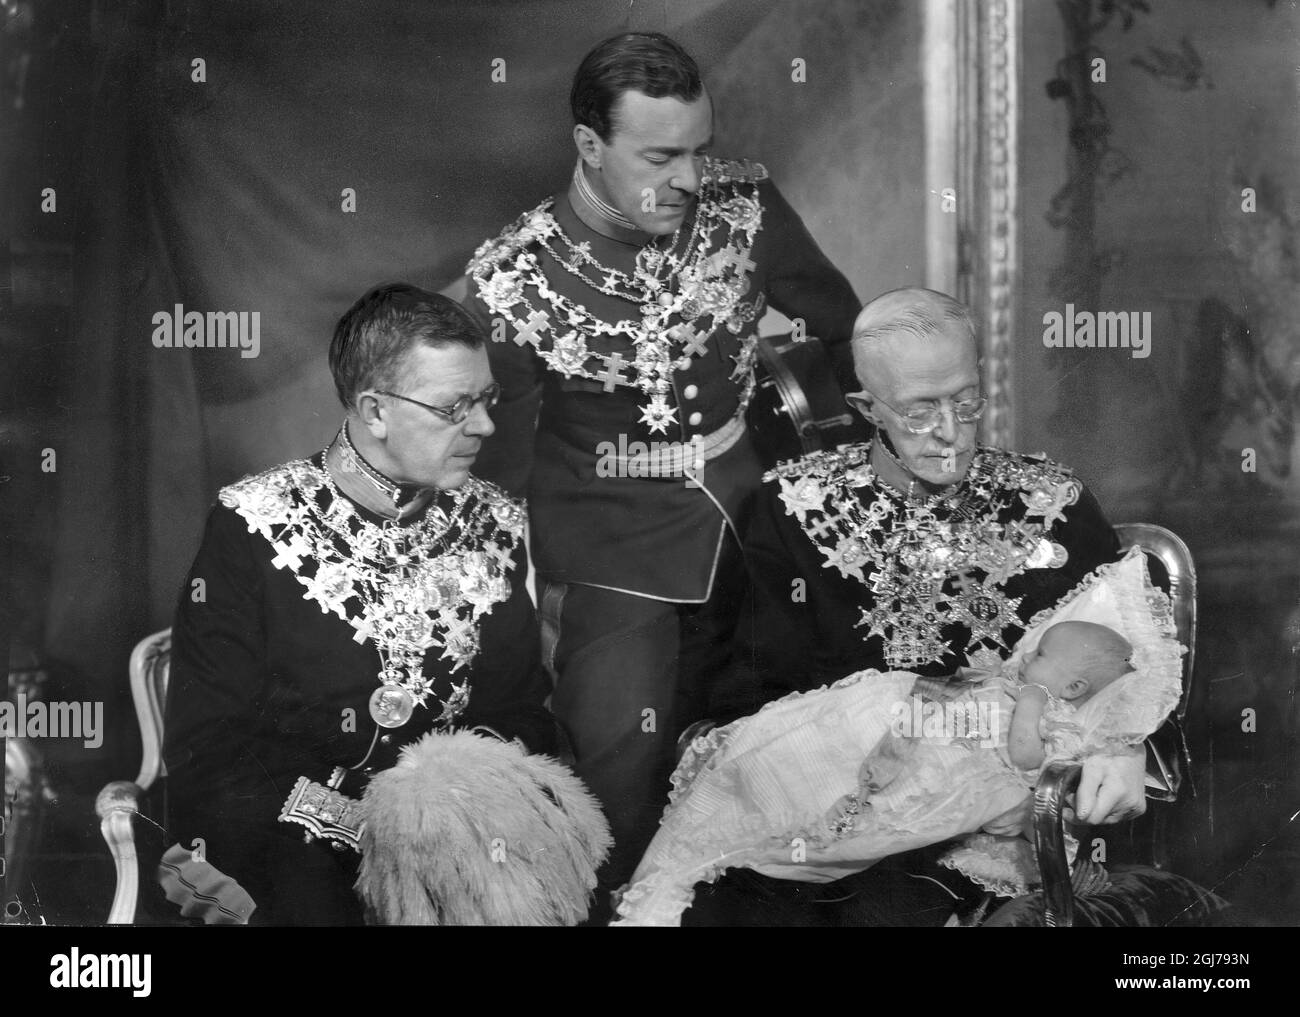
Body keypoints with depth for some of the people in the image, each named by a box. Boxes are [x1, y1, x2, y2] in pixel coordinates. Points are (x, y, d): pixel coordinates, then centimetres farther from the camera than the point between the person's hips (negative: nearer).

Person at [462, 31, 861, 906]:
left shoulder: (743, 203, -8)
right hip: (609, 562, -3)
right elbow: (503, 457, -6)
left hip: (750, 533, 3)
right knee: (625, 777, -9)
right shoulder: (513, 277, -15)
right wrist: (531, 604, -3)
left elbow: (845, 325, 7)